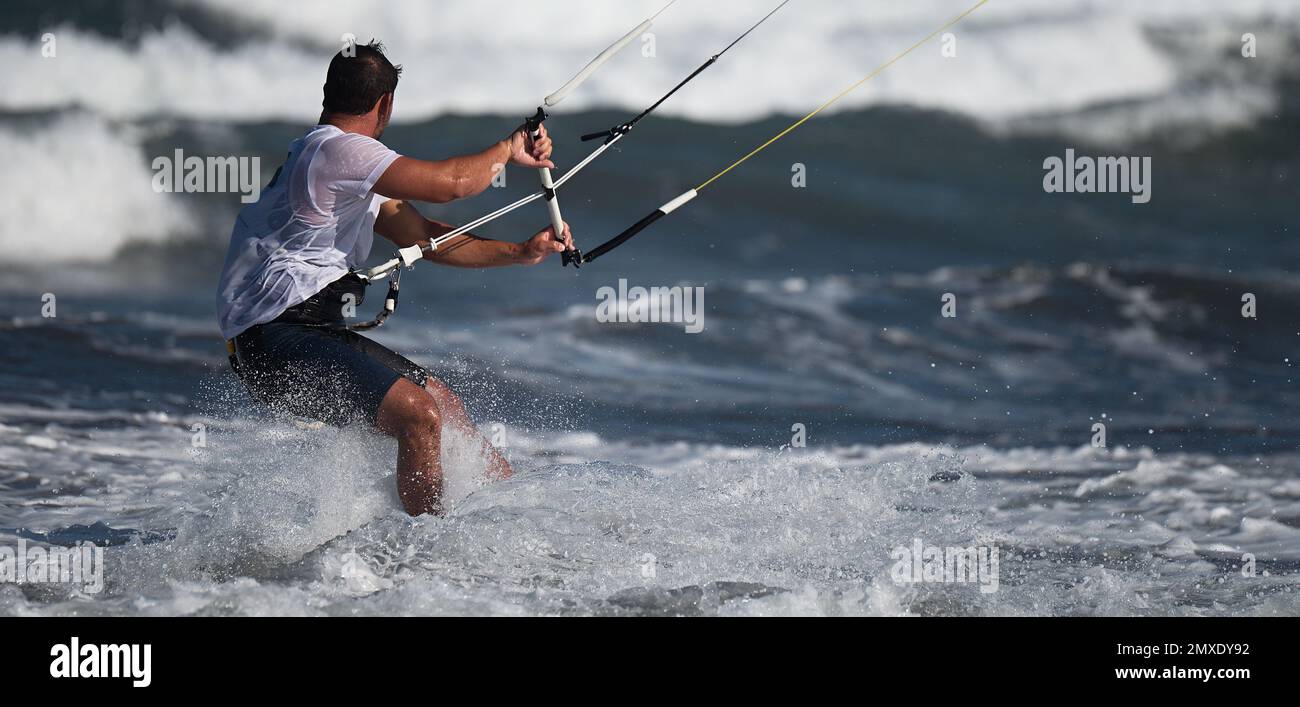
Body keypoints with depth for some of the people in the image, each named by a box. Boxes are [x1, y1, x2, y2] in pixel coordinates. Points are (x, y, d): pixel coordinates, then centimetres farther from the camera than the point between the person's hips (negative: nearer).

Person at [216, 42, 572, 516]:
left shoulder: (350, 168, 21)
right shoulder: (338, 149, -14)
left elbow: (423, 237, 23)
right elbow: (449, 183, -20)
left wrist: (520, 253, 16)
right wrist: (507, 151, -1)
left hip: (315, 334, 11)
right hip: (276, 340, -11)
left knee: (443, 403, 15)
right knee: (418, 417, -22)